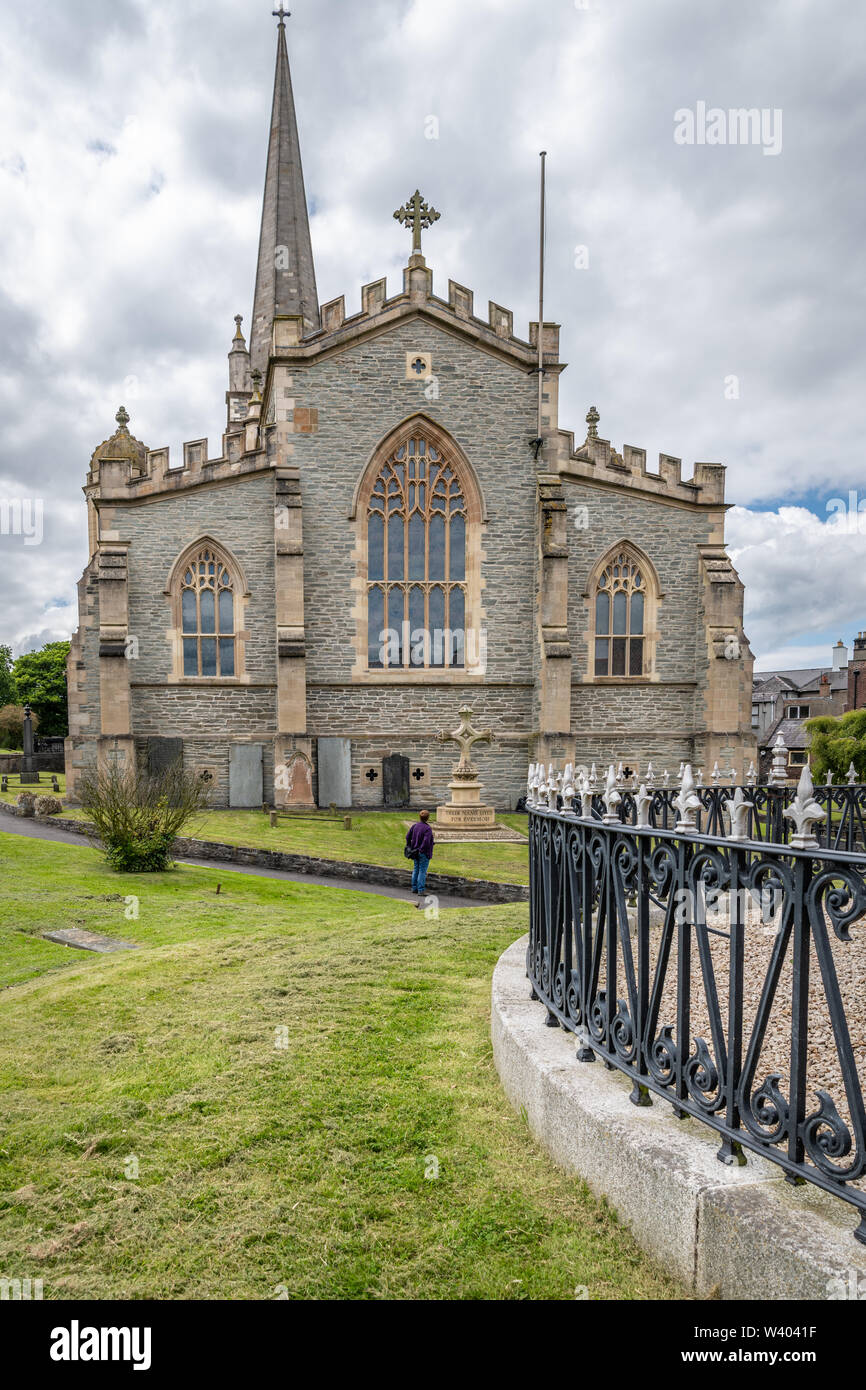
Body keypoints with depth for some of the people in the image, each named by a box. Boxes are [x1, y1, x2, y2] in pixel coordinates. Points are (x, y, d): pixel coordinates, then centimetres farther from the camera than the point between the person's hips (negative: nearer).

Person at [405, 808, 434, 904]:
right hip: (424, 853, -7)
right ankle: (420, 890, 0)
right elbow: (426, 842, -27)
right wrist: (422, 850, -14)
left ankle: (414, 888, 25)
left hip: (415, 852, 7)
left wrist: (409, 847, 14)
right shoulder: (428, 829, -19)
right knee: (422, 871, -1)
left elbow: (408, 836, 5)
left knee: (416, 870, 18)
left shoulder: (415, 825, 0)